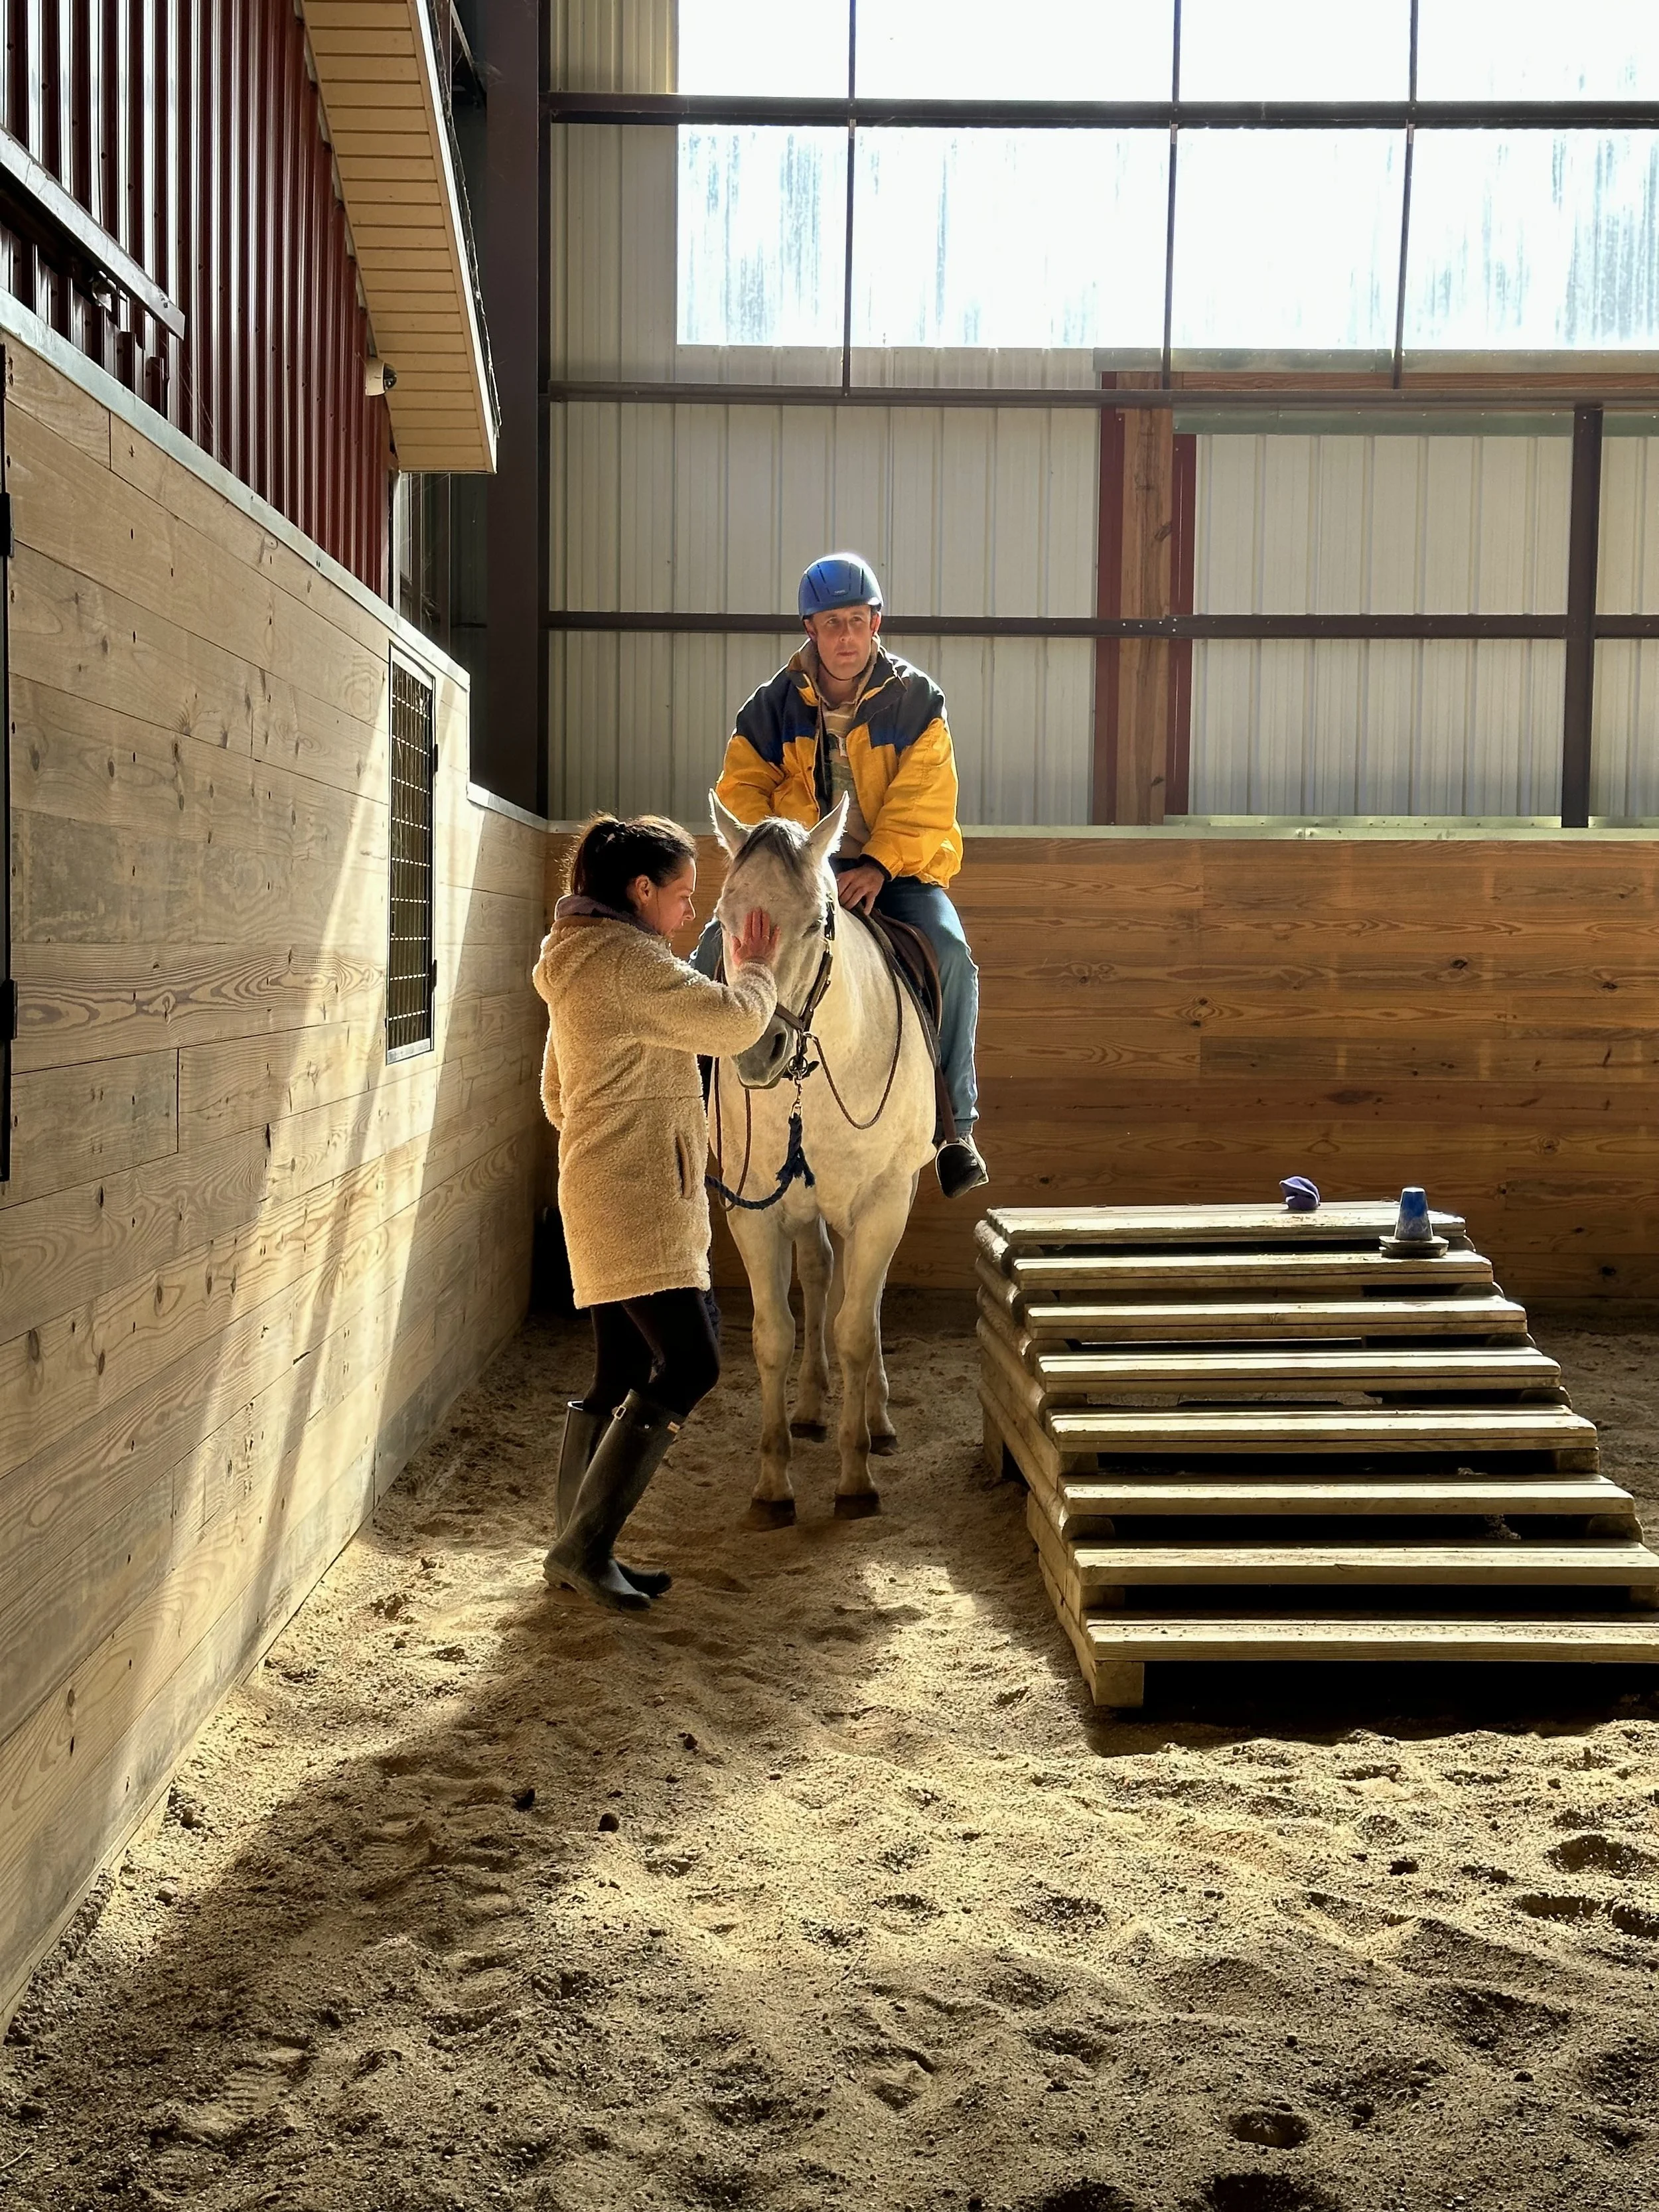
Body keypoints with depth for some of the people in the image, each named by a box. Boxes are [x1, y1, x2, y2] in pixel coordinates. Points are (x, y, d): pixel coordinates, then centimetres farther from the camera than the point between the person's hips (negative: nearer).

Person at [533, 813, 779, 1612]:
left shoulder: (580, 959, 20)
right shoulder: (627, 959, -14)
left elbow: (556, 1094, 26)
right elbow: (732, 1022, -18)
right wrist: (756, 968, 1)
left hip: (610, 1195, 11)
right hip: (636, 1198, -11)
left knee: (622, 1377, 11)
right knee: (690, 1362, -11)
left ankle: (574, 1546, 16)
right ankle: (584, 1544, -8)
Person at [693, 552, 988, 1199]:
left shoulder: (917, 700, -3)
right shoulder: (773, 706, 2)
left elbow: (922, 799, -12)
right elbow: (741, 790, 0)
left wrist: (879, 865, -25)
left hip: (896, 869, -1)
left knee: (951, 956, -27)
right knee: (716, 947, -18)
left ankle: (957, 1126, -15)